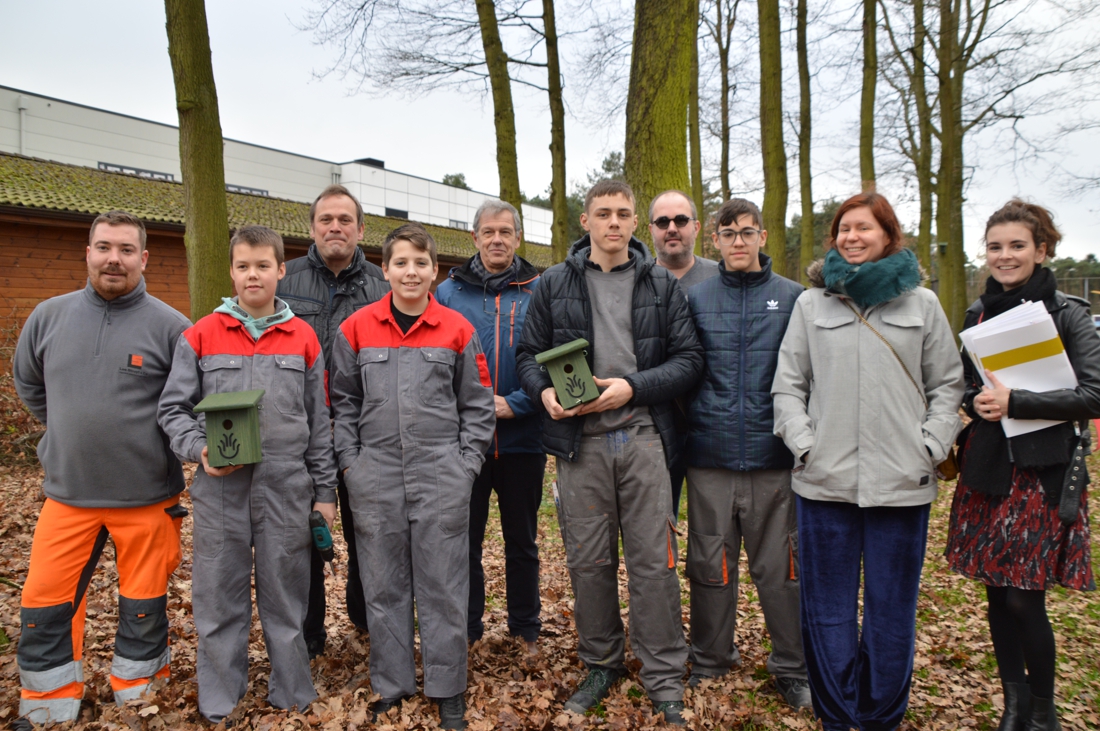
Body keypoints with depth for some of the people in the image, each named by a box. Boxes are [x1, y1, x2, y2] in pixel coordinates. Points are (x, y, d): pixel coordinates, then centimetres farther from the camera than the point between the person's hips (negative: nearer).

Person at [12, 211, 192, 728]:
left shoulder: (170, 326, -9)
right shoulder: (49, 316, 3)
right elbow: (28, 383, 19)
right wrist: (71, 430, 12)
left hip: (147, 497, -3)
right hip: (67, 494, 3)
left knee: (144, 609, 11)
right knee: (44, 607, 9)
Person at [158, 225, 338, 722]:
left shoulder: (304, 339, 5)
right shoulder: (200, 336, 3)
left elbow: (318, 421, 7)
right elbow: (174, 408, 5)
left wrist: (325, 492, 7)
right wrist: (198, 449, -14)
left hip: (287, 490, 0)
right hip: (220, 491, 0)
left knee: (285, 597, 10)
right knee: (219, 600, 9)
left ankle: (292, 695, 27)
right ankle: (219, 700, 27)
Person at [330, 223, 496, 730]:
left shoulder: (457, 329, 2)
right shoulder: (356, 328, 4)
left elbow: (478, 404, 5)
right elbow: (343, 402, 9)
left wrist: (466, 463, -1)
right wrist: (351, 461, 2)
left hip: (442, 476, -1)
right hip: (375, 476, 2)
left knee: (443, 585, 6)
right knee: (384, 584, 11)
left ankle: (448, 690, 22)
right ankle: (392, 687, 28)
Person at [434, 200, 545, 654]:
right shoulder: (448, 292, 4)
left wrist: (514, 405, -15)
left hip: (522, 439, 0)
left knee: (522, 540, 14)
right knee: (464, 539, 11)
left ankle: (526, 628, 31)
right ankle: (465, 628, 29)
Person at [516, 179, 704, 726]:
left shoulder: (662, 285, 8)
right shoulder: (555, 284, 10)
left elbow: (689, 359, 3)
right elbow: (528, 352, 11)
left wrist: (633, 387, -11)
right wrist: (544, 390, -10)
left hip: (643, 438, -1)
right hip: (580, 440, 1)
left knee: (654, 561, 1)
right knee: (587, 561, 9)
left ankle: (664, 680, 17)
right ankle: (601, 665, 29)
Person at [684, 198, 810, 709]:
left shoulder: (792, 298, 3)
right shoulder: (696, 298, 7)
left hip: (773, 457, -1)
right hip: (710, 457, 1)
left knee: (779, 567, 8)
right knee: (710, 565, 12)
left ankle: (792, 667, 26)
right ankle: (710, 660, 30)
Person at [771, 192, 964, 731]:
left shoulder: (922, 304, 9)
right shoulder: (811, 303, 9)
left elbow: (947, 384, 11)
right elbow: (787, 384, 8)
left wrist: (931, 447, -2)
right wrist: (803, 443, -4)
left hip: (903, 484, 0)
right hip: (825, 483, 0)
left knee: (892, 611, 9)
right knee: (827, 611, 8)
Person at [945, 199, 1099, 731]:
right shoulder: (978, 314, 8)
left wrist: (1014, 403, -19)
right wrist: (976, 402, -4)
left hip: (1042, 471, -4)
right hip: (986, 468, 5)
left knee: (1024, 598, -3)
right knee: (996, 592, 10)